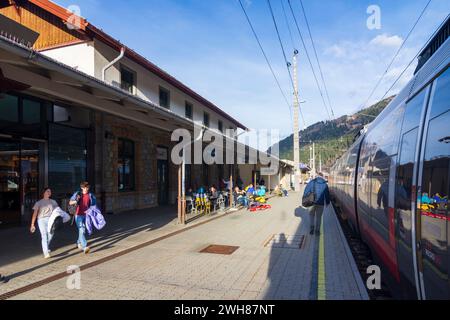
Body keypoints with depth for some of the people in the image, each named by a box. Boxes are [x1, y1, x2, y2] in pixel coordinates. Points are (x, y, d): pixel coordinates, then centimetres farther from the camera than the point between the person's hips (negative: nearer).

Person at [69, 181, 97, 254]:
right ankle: (85, 247, -21)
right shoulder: (77, 194, -3)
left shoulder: (90, 195, 2)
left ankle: (79, 243, 39)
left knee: (83, 230, 15)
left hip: (86, 215, 3)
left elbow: (93, 205, 8)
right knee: (81, 230, -13)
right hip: (79, 215, -3)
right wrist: (75, 201, -23)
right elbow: (70, 203, -3)